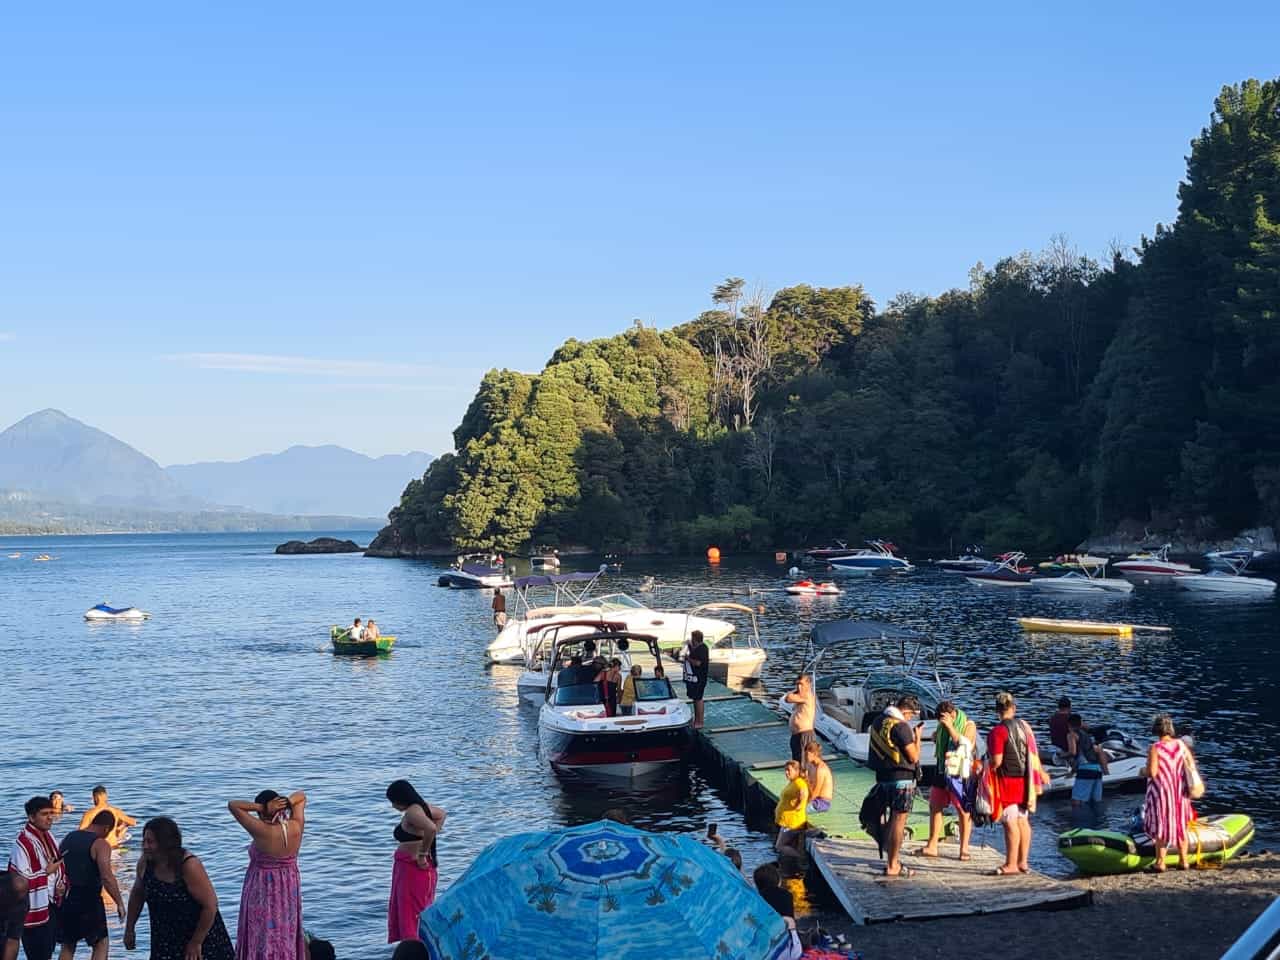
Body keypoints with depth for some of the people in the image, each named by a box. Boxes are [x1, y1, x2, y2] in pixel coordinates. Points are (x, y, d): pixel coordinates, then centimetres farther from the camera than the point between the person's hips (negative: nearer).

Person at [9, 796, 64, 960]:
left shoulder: (49, 837, 8)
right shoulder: (23, 844, -19)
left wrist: (61, 885, 1)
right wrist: (47, 872, -20)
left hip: (52, 906, 8)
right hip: (35, 910, -8)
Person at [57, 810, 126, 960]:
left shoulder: (68, 838, 10)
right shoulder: (100, 844, -12)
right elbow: (107, 877, -22)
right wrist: (120, 903, -15)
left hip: (65, 900, 6)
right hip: (88, 901, -6)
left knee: (67, 945, 18)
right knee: (101, 943, 7)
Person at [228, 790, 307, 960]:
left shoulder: (262, 831, -24)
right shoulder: (296, 827, -11)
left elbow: (233, 805, -20)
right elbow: (302, 796, 5)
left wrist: (259, 807, -24)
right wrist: (288, 802, -14)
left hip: (263, 889, -5)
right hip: (289, 888, 5)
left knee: (263, 935, 8)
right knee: (286, 933, 19)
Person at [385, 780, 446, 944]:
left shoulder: (412, 812, -21)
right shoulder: (421, 806, 8)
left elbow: (431, 828, -37)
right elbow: (441, 814, 25)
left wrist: (422, 854, -25)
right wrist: (429, 843, 17)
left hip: (414, 869, -10)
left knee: (411, 914, -5)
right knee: (400, 911, 18)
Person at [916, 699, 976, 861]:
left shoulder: (968, 725, -5)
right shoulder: (942, 726, 11)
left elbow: (964, 744, -19)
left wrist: (950, 727, -22)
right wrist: (935, 737, 4)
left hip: (959, 773, -6)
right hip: (942, 771, 6)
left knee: (963, 811, 0)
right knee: (934, 807, 5)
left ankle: (964, 848, 7)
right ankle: (932, 846, 11)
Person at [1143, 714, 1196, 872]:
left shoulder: (1155, 749, -17)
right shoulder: (1181, 745, -2)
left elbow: (1152, 772, -22)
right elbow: (1192, 766, 3)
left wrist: (1143, 771, -1)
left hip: (1161, 792, -4)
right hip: (1180, 793, 4)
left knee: (1161, 825, 4)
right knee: (1180, 825, 16)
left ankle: (1160, 862, 5)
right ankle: (1183, 860, 21)